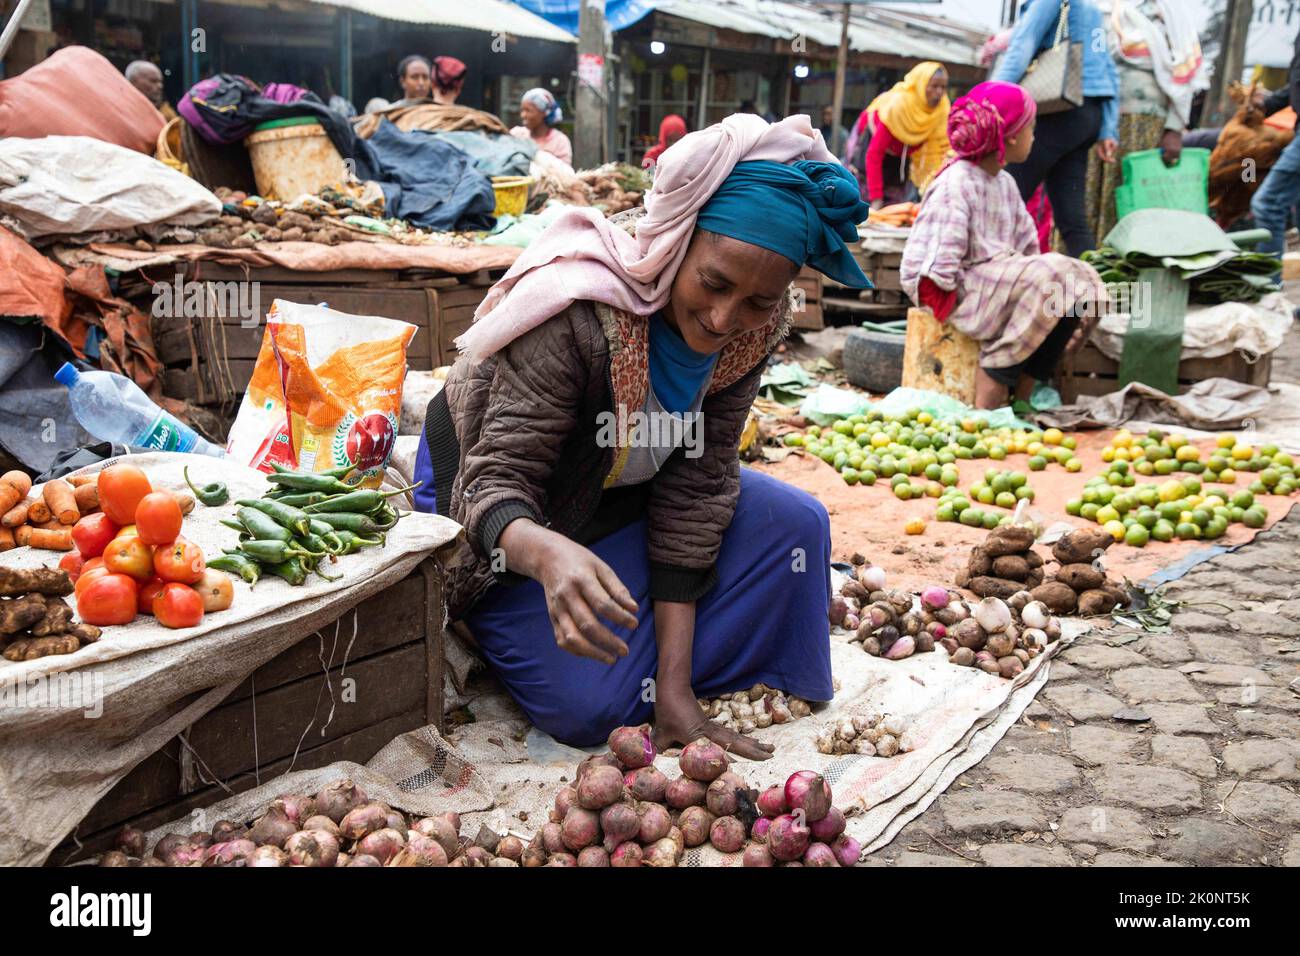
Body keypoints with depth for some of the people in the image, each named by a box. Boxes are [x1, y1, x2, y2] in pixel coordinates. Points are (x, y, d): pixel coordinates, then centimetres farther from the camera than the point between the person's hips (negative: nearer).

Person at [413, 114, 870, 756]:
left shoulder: (754, 329, -18)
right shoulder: (576, 316, -36)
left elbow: (695, 488, -17)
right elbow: (497, 483, -34)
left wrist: (674, 684, -19)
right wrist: (549, 554, -61)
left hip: (622, 494, 6)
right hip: (513, 515, -5)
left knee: (795, 524, -9)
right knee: (590, 708, -17)